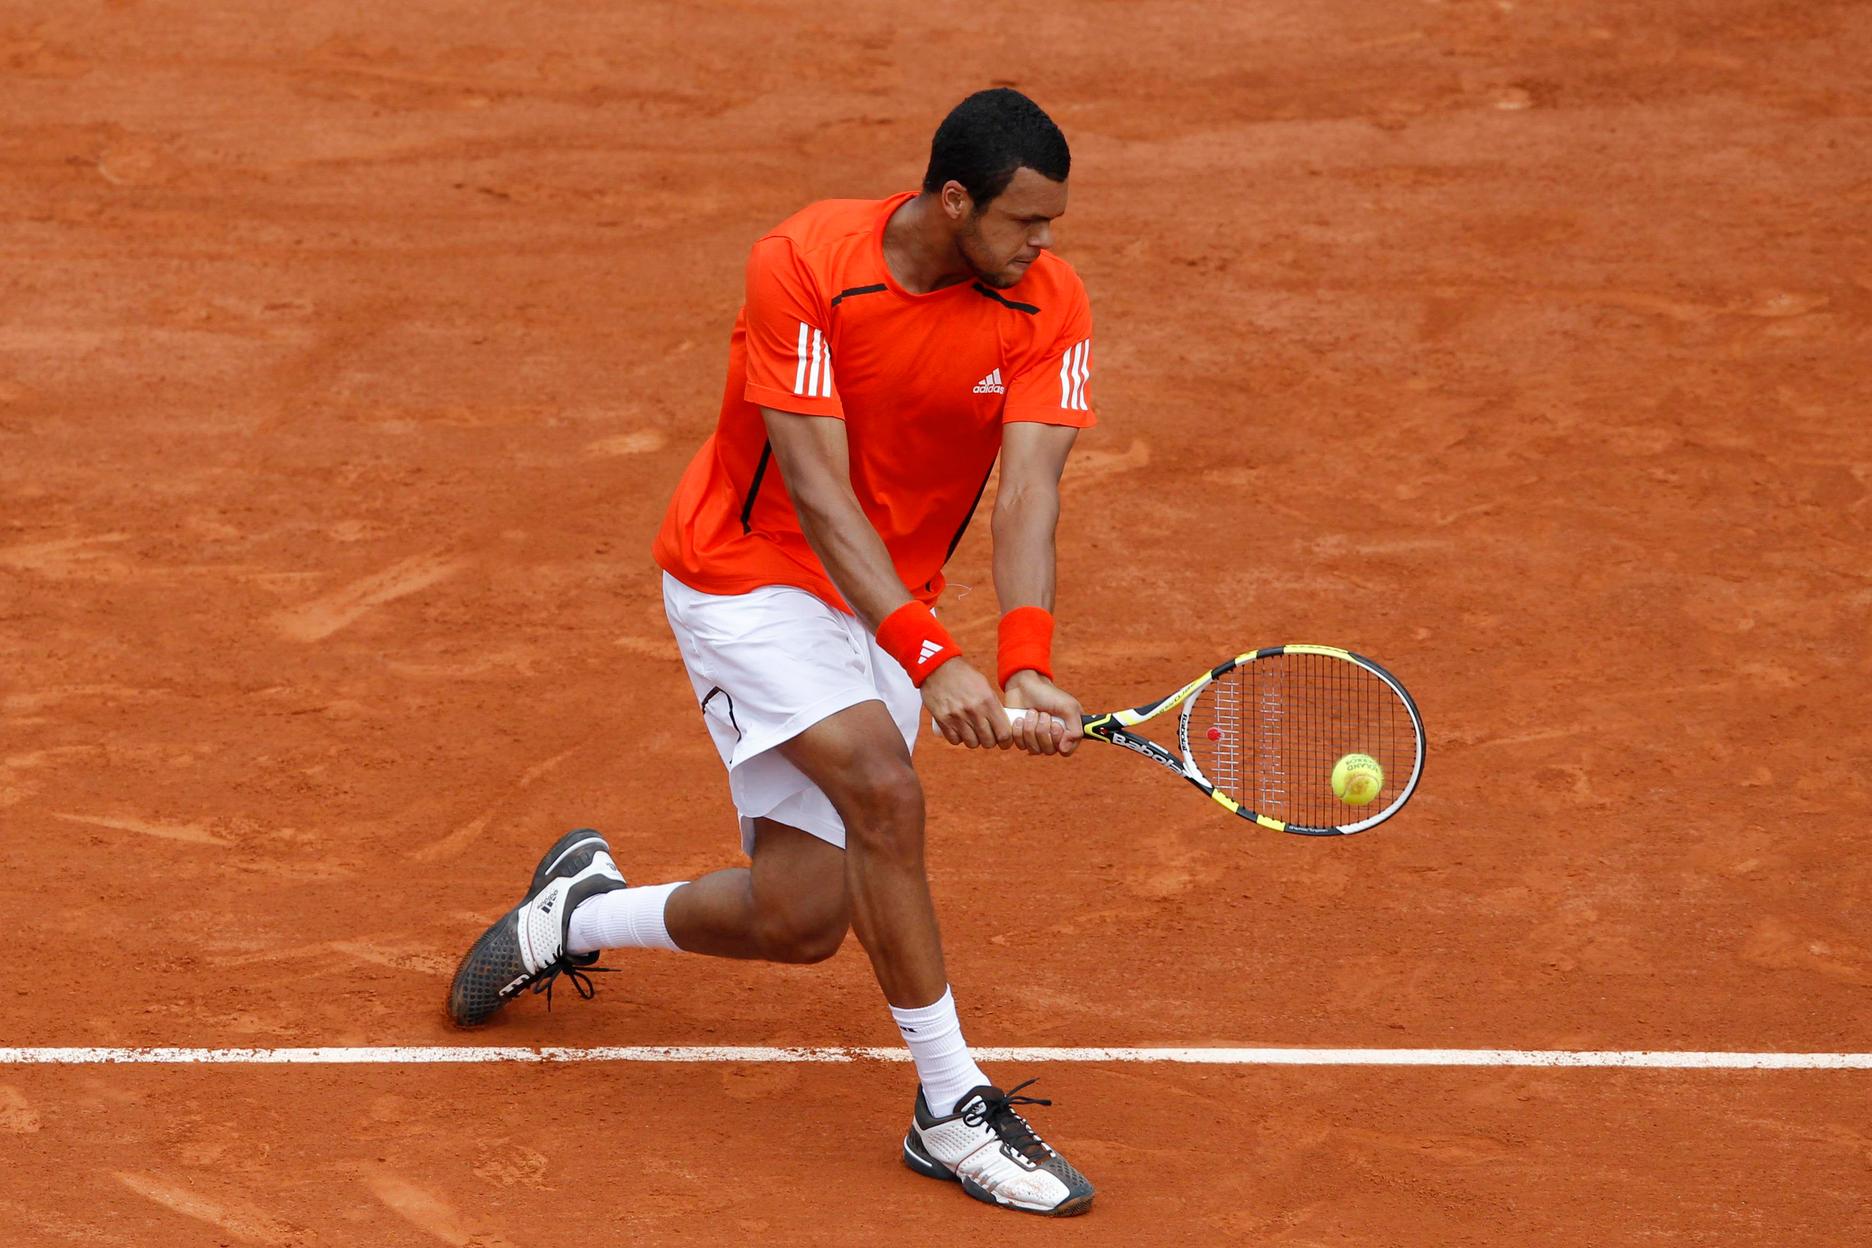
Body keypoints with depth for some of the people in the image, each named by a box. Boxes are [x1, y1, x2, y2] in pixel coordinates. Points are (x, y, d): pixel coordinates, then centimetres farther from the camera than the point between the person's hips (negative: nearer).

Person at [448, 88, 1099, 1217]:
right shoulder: (804, 265, -24)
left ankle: (578, 912, 30)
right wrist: (932, 660, -38)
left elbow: (1029, 495, -23)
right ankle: (952, 1105, -19)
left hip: (891, 603, 5)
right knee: (883, 784, -30)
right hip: (753, 574, -5)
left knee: (799, 922, 0)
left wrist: (1028, 666, -40)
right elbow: (820, 494, -28)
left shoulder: (1049, 304, -14)